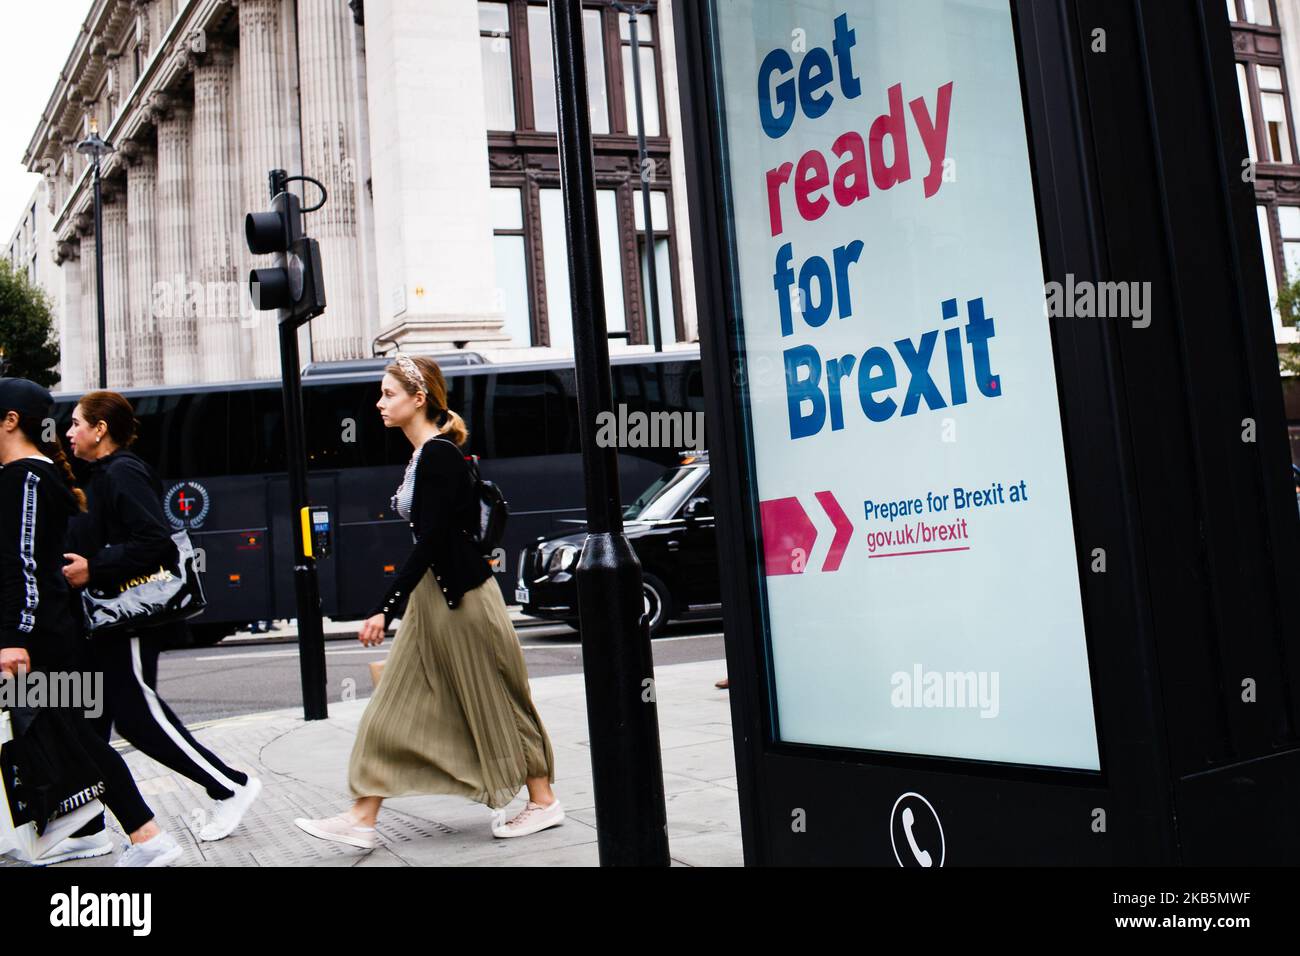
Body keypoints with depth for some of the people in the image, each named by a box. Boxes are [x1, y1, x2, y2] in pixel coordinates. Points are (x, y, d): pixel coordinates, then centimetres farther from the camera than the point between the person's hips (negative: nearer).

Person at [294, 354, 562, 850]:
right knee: (393, 705, 9)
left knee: (495, 702, 3)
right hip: (430, 595, 10)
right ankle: (362, 819, 14)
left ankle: (543, 801, 18)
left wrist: (385, 608, -25)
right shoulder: (423, 454, 11)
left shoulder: (440, 455, -18)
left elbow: (430, 540, -23)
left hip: (462, 595, -10)